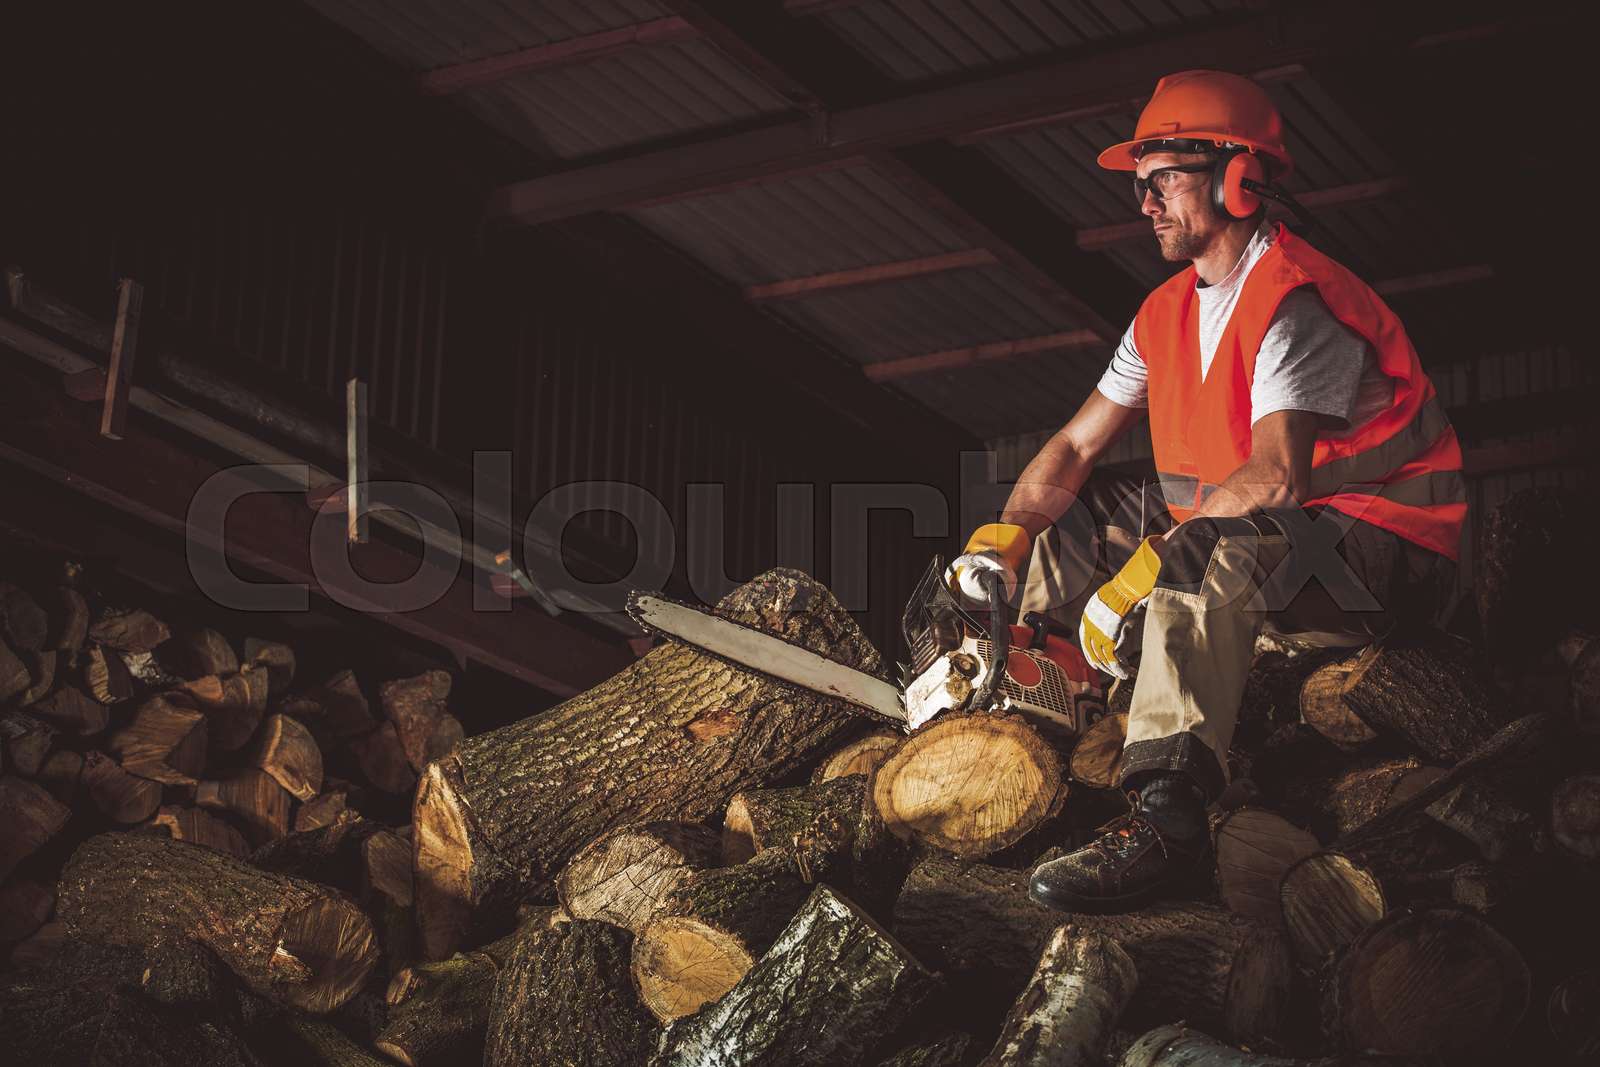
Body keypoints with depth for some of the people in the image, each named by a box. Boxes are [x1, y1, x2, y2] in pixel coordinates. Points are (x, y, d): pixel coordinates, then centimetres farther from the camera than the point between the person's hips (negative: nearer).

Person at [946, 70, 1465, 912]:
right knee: (1063, 521, 10)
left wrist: (1142, 573, -32)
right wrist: (1003, 540, -4)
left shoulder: (1295, 304, -20)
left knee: (1203, 554, -39)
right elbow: (1076, 447, 13)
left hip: (1382, 554, -10)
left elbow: (1276, 477, -32)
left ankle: (1167, 816, -51)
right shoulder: (1169, 313, 10)